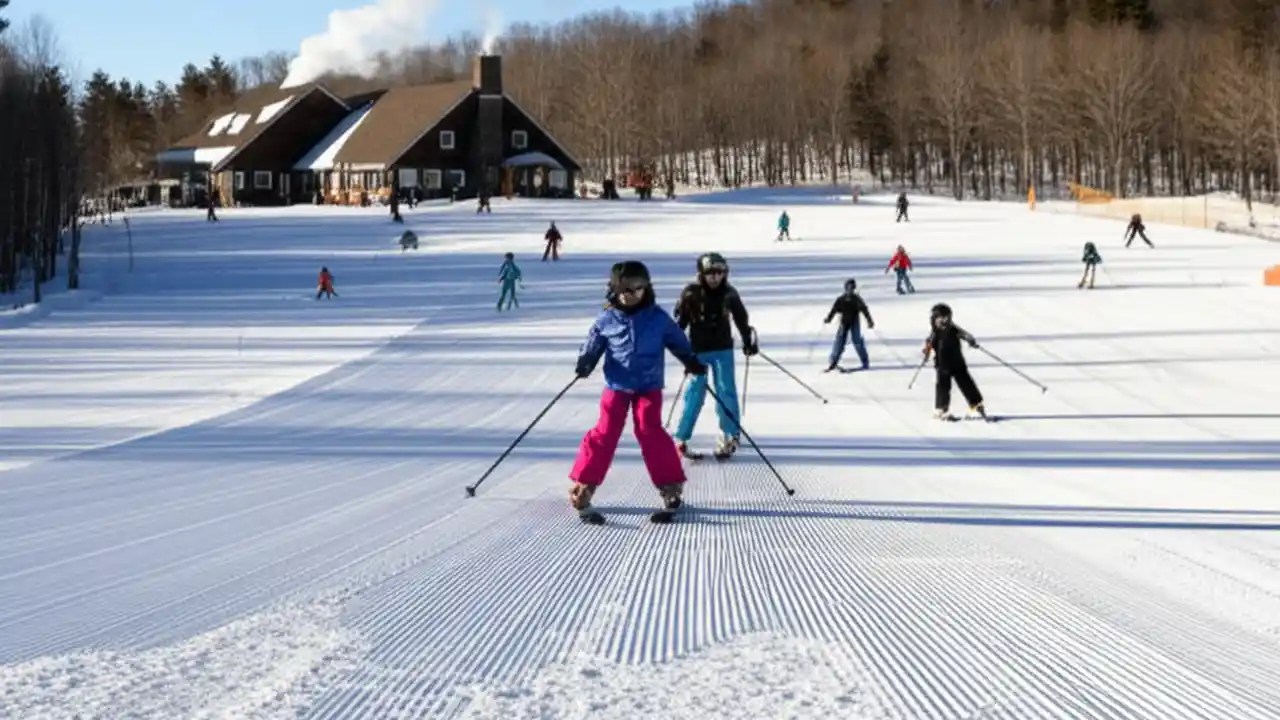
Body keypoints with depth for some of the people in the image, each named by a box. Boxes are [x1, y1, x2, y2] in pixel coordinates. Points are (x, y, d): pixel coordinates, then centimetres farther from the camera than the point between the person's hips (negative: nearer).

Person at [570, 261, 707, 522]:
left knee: (651, 432, -7)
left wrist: (692, 362, 0)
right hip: (617, 386, 0)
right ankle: (582, 488, 4)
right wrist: (585, 364, -13)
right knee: (605, 434, -3)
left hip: (649, 386, 0)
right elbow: (592, 347, 5)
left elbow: (677, 341, 10)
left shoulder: (658, 318, -1)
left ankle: (671, 486, 3)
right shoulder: (607, 320, -2)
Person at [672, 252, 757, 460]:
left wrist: (748, 341, 14)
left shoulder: (729, 294, -3)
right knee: (695, 392, -1)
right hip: (698, 350, -2)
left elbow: (741, 318, 11)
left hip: (723, 349, 2)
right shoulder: (691, 293, -11)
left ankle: (729, 436, 15)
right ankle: (681, 439, 5)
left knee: (726, 391, 3)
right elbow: (680, 321, -5)